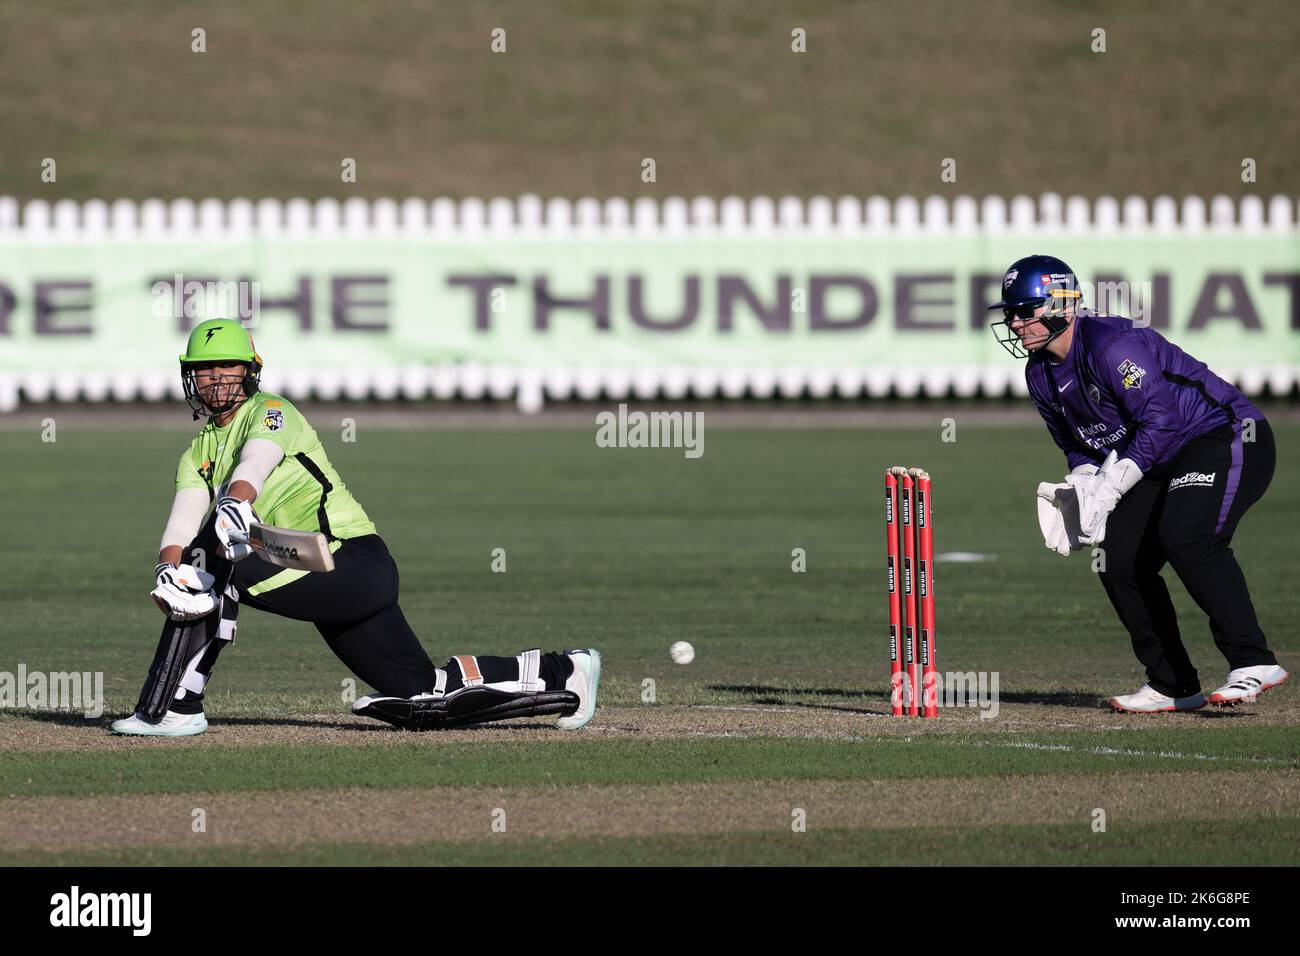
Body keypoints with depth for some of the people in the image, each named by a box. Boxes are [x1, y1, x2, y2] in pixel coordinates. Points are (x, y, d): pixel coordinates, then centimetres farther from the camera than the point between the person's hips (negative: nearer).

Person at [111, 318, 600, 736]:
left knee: (215, 566, -22)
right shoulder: (198, 455, 19)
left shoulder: (271, 411, -3)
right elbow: (184, 517, 1)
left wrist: (235, 503, -48)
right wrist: (168, 568, -21)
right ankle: (564, 673, 20)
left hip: (352, 558, -8)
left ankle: (173, 708, -16)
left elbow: (255, 463, -26)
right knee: (425, 698, 8)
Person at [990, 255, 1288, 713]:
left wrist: (1108, 489, -27)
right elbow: (1080, 447, 14)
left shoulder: (1111, 345, -24)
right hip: (1161, 464, 10)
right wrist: (1078, 497, -6)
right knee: (1119, 559, 0)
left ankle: (1253, 663, -28)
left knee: (1185, 534, -30)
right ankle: (1172, 685, 7)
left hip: (1228, 437, -10)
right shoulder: (1041, 374, 5)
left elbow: (1161, 422, -27)